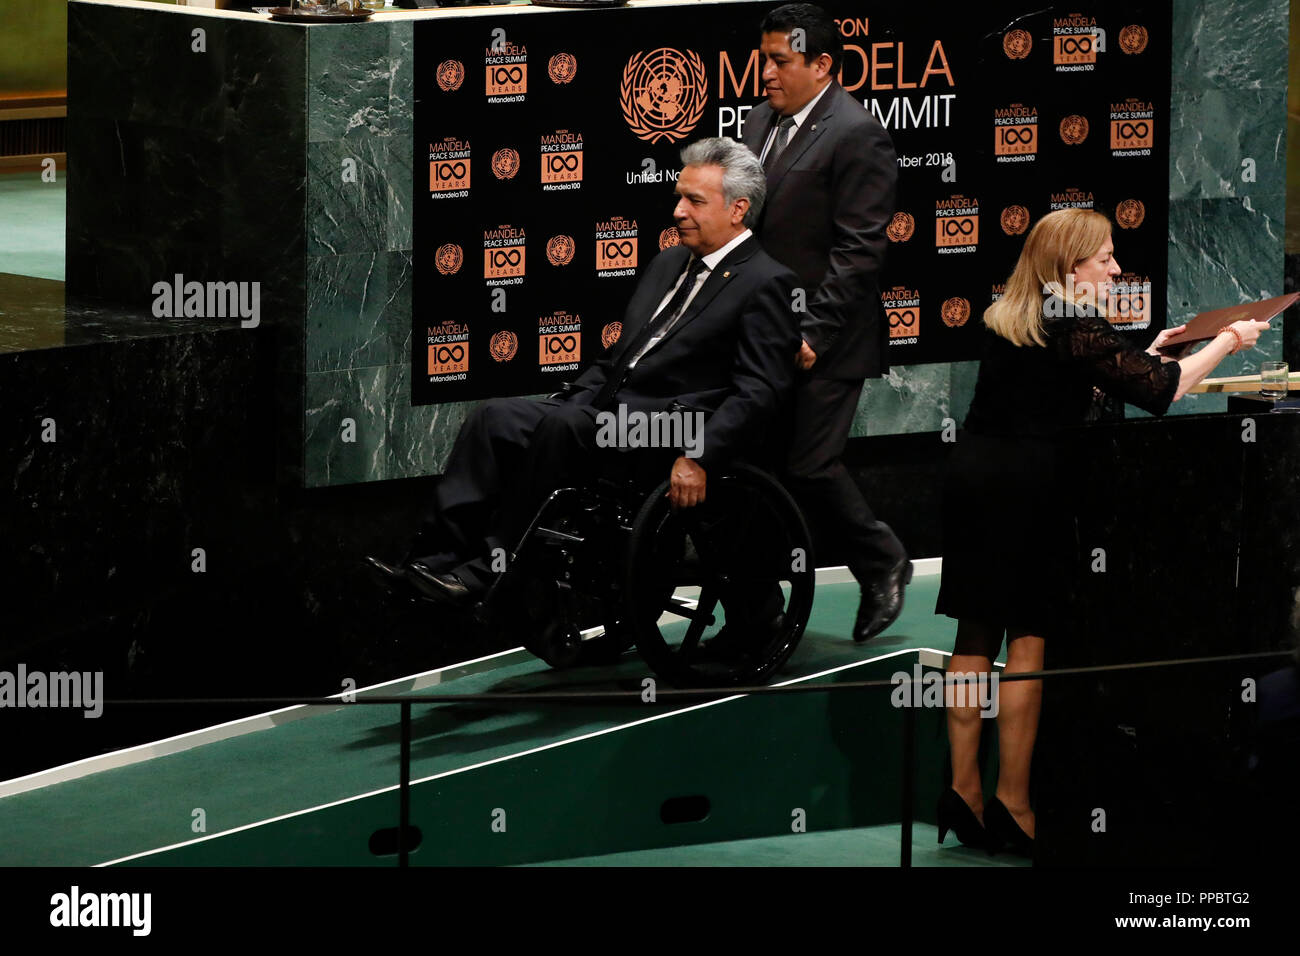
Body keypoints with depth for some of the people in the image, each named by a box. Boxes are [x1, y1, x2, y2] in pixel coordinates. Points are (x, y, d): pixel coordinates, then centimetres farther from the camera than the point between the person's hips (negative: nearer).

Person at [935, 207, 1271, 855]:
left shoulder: (1003, 321, 13)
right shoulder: (1078, 328, -10)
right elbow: (1160, 390, -11)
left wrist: (1146, 351, 27)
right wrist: (1227, 341, 3)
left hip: (969, 476, 7)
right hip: (1029, 484, -7)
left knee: (975, 635, 10)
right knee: (1028, 637, -1)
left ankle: (963, 789, 10)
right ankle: (1011, 802, 0)